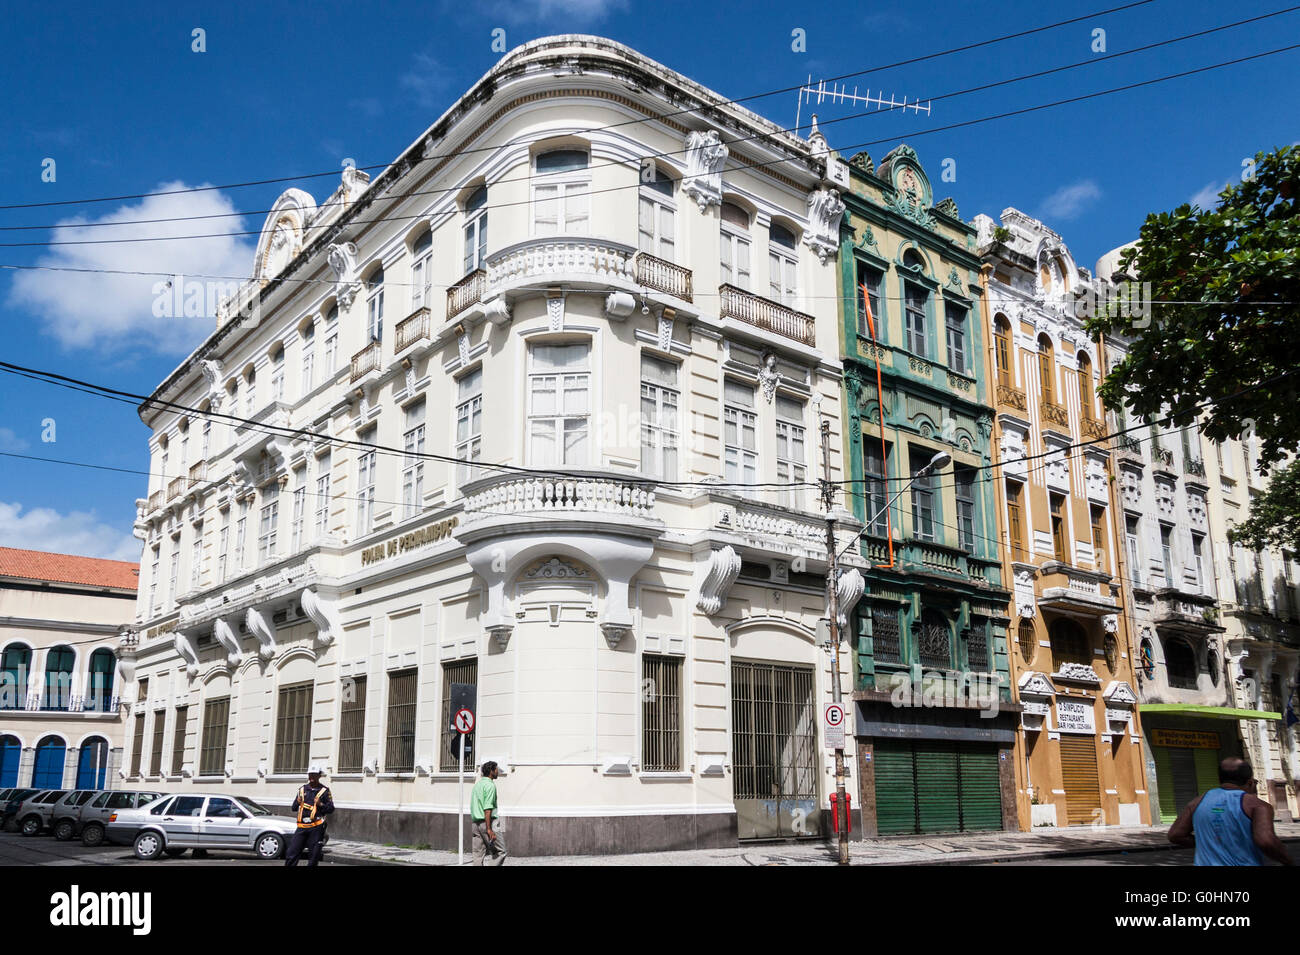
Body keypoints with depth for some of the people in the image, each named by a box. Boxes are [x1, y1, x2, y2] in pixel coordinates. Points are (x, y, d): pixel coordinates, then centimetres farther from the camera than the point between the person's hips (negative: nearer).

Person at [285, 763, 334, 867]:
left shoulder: (324, 790, 4)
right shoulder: (303, 790, 16)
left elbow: (331, 808, 0)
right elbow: (293, 808, 17)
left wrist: (321, 804, -17)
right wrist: (298, 803, -4)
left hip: (316, 828, -3)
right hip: (302, 827, 3)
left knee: (314, 855, 1)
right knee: (291, 854, -2)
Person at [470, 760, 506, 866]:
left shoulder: (477, 785, 17)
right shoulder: (490, 785, -11)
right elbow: (487, 809, -19)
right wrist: (489, 829, -21)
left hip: (476, 822, 9)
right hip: (488, 822, -9)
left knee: (479, 854, 9)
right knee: (500, 851, -2)